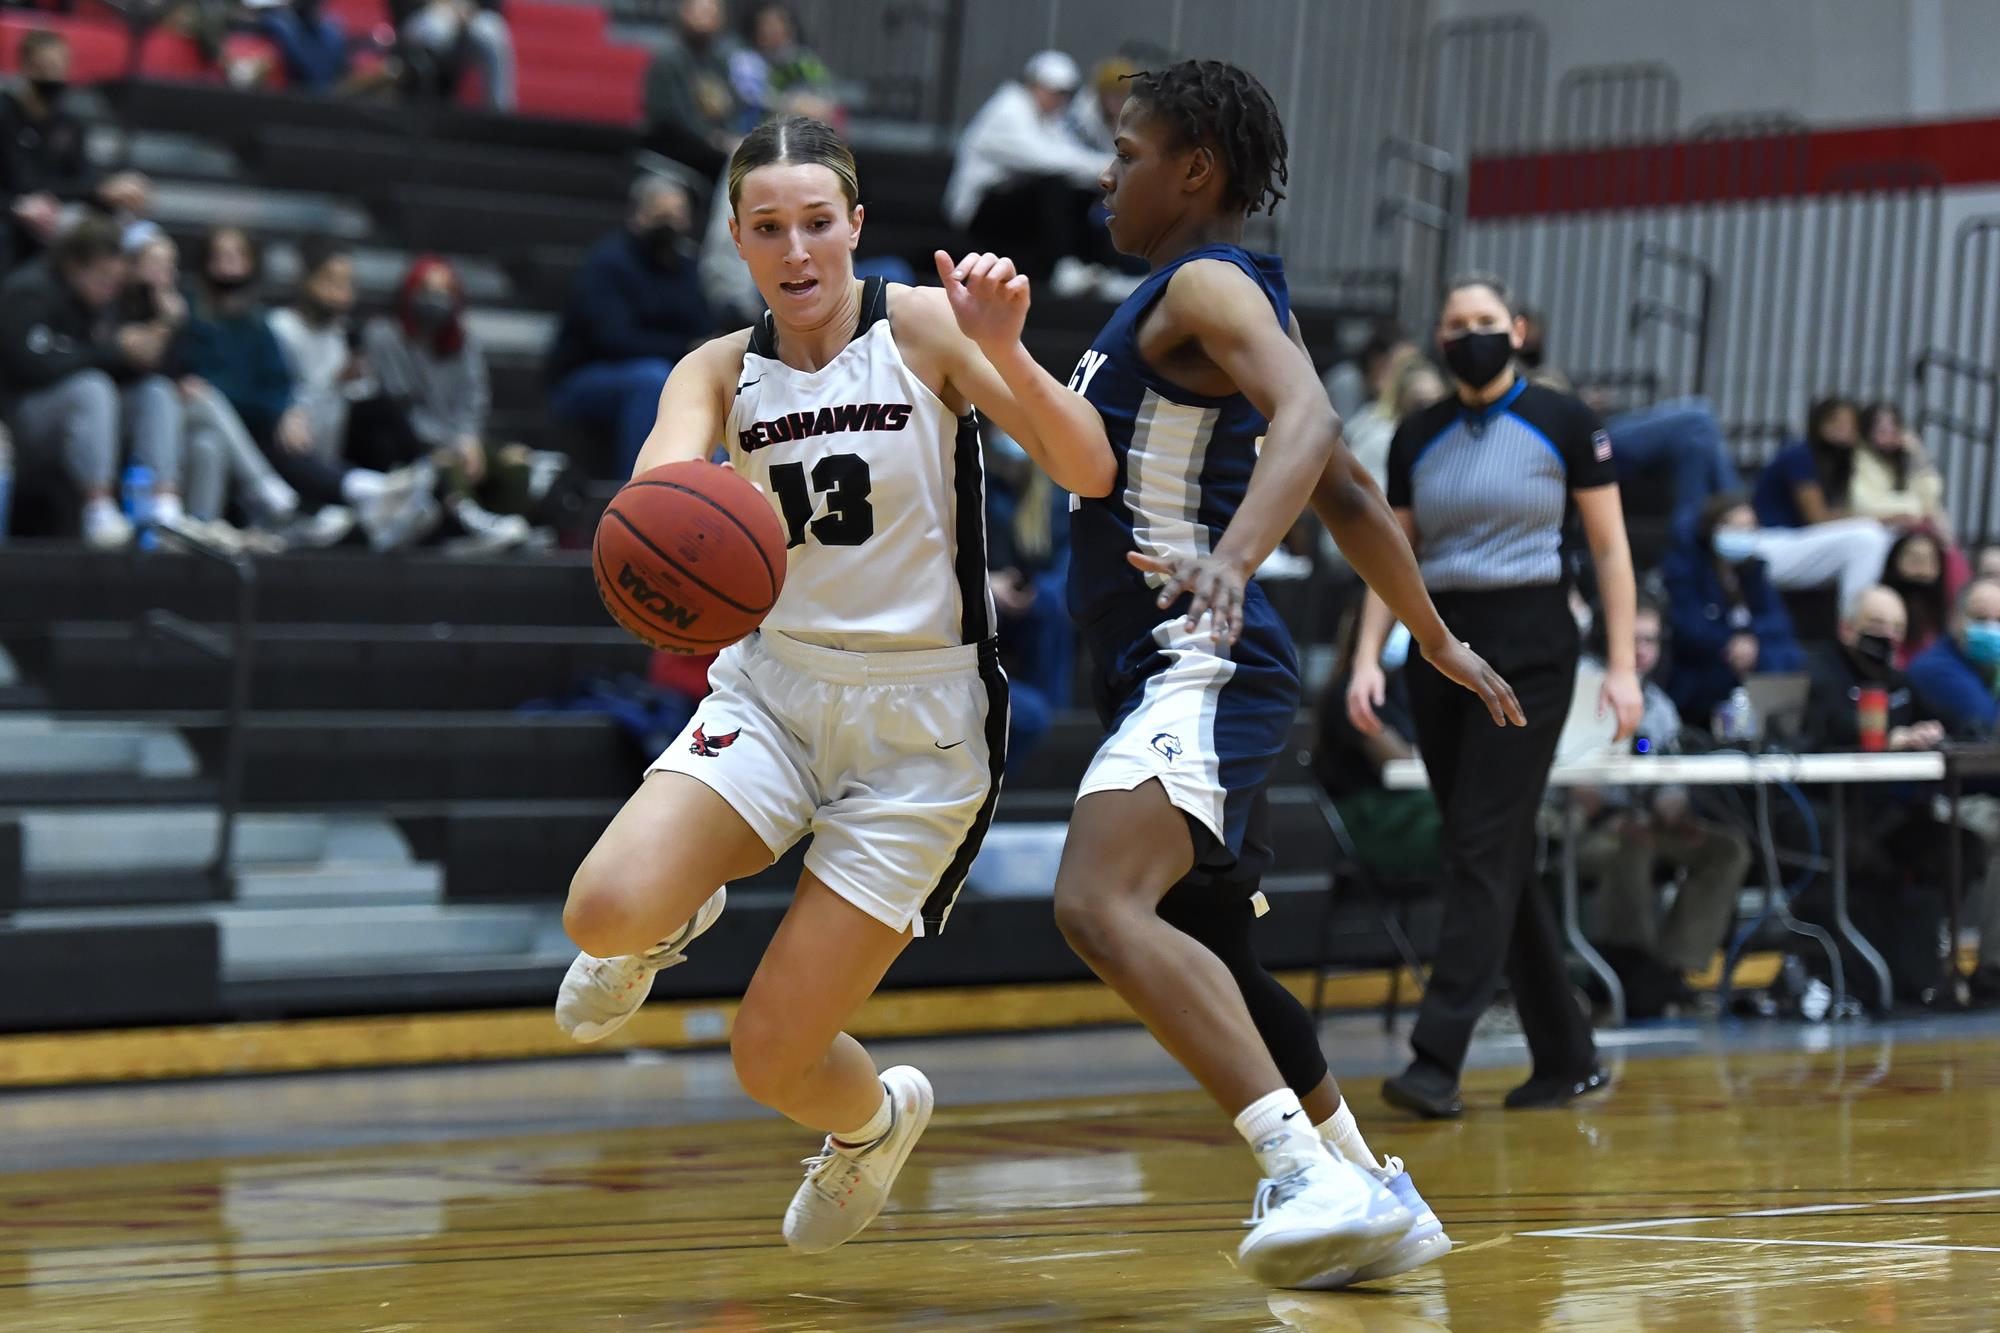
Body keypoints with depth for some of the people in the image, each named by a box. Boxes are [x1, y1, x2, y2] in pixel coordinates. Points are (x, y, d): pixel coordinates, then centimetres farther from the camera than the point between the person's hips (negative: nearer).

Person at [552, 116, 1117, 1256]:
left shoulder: (923, 326, -9)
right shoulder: (722, 371, 0)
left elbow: (1088, 473, -16)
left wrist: (1004, 352, -34)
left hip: (918, 725, -3)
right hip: (773, 689, 3)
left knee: (773, 1061, -6)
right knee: (604, 910, -25)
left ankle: (877, 1118, 32)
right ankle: (675, 923, 14)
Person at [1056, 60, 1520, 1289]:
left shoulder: (1211, 286, -9)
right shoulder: (1228, 299, 20)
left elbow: (1308, 421, -30)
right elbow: (1350, 493, 27)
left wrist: (1230, 564, -46)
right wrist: (1440, 644, 35)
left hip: (1200, 666, -11)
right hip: (1175, 676, 11)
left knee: (1101, 906, -29)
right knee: (1207, 961, 20)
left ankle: (1316, 1177, -35)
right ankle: (1376, 1204, 29)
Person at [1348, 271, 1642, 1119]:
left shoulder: (1562, 424, -1)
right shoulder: (1417, 439, 11)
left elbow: (1610, 547, 0)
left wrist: (1622, 665, -6)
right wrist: (1368, 659, 1)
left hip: (1528, 651, -5)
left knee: (1483, 853, -12)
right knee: (1503, 862, 7)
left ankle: (1438, 1060, -16)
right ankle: (1569, 1058, 16)